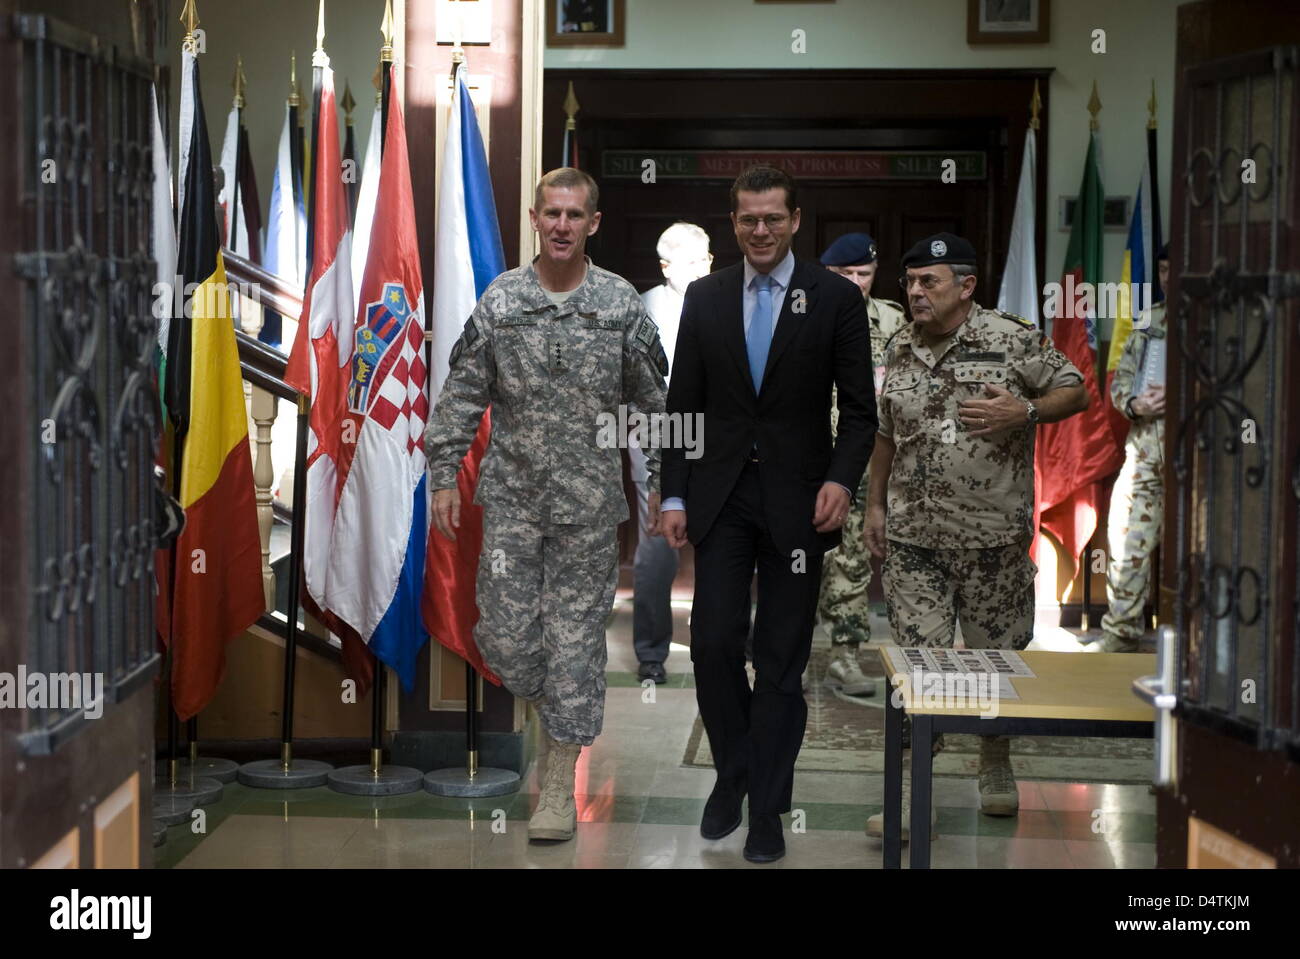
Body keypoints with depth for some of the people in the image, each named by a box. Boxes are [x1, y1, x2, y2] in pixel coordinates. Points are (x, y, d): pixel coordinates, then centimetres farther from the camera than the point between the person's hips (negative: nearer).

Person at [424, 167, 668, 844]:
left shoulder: (622, 304, -1)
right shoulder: (499, 300, 0)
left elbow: (652, 401, 5)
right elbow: (461, 396, 4)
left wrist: (661, 483, 3)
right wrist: (444, 478, -1)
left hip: (588, 503, -1)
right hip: (511, 497, 1)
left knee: (576, 634, 1)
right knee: (504, 633, 0)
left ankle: (560, 782, 10)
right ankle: (554, 704, 32)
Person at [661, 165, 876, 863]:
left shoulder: (836, 298, -1)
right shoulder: (704, 298, 6)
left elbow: (859, 409, -1)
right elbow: (683, 404, 8)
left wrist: (841, 480, -16)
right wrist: (674, 497, 2)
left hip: (797, 500, -2)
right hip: (722, 495, 2)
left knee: (782, 657, 3)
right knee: (713, 641, -4)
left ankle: (767, 807, 14)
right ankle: (732, 774, 19)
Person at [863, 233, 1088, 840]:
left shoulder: (1012, 340, -6)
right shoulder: (899, 350, 8)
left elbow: (1074, 392, 1)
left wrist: (1023, 413, -16)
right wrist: (875, 504, 16)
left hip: (994, 536, -2)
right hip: (913, 538, 2)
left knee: (997, 655, 11)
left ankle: (996, 768, 33)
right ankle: (913, 795, 3)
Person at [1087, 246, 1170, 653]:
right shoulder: (1149, 320, 16)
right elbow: (1120, 378, 16)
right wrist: (1134, 403, -6)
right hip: (1145, 451, 4)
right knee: (1128, 543, 2)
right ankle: (1121, 632, 11)